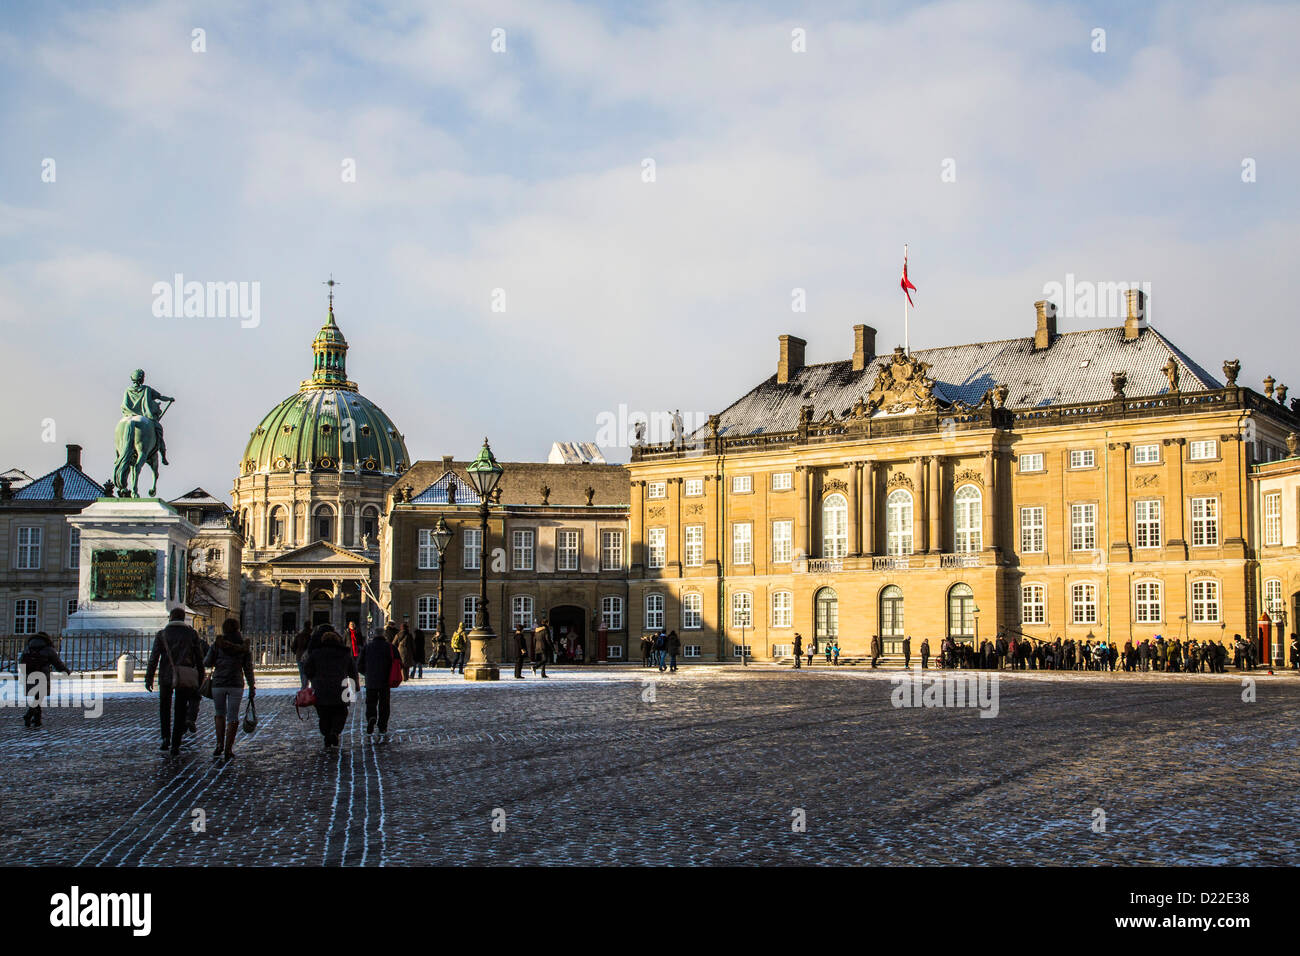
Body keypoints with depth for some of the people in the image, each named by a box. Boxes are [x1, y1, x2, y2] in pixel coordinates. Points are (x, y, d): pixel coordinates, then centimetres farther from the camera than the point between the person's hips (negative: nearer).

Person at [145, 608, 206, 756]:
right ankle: (175, 745, 3)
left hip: (166, 677, 0)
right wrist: (200, 679, 11)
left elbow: (154, 658, -5)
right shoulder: (191, 634, 5)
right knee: (180, 711, 7)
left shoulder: (162, 634, 2)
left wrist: (149, 678, -2)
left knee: (164, 707, 19)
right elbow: (199, 658, 4)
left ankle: (166, 738, 7)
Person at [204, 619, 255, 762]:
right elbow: (248, 667, 1)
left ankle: (219, 745, 7)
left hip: (218, 683, 0)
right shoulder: (244, 646, 2)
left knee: (220, 714, 18)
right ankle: (228, 750, 1)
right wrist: (251, 687, 5)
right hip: (236, 684, 0)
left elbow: (207, 662, 1)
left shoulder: (217, 644, -1)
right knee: (233, 717, 6)